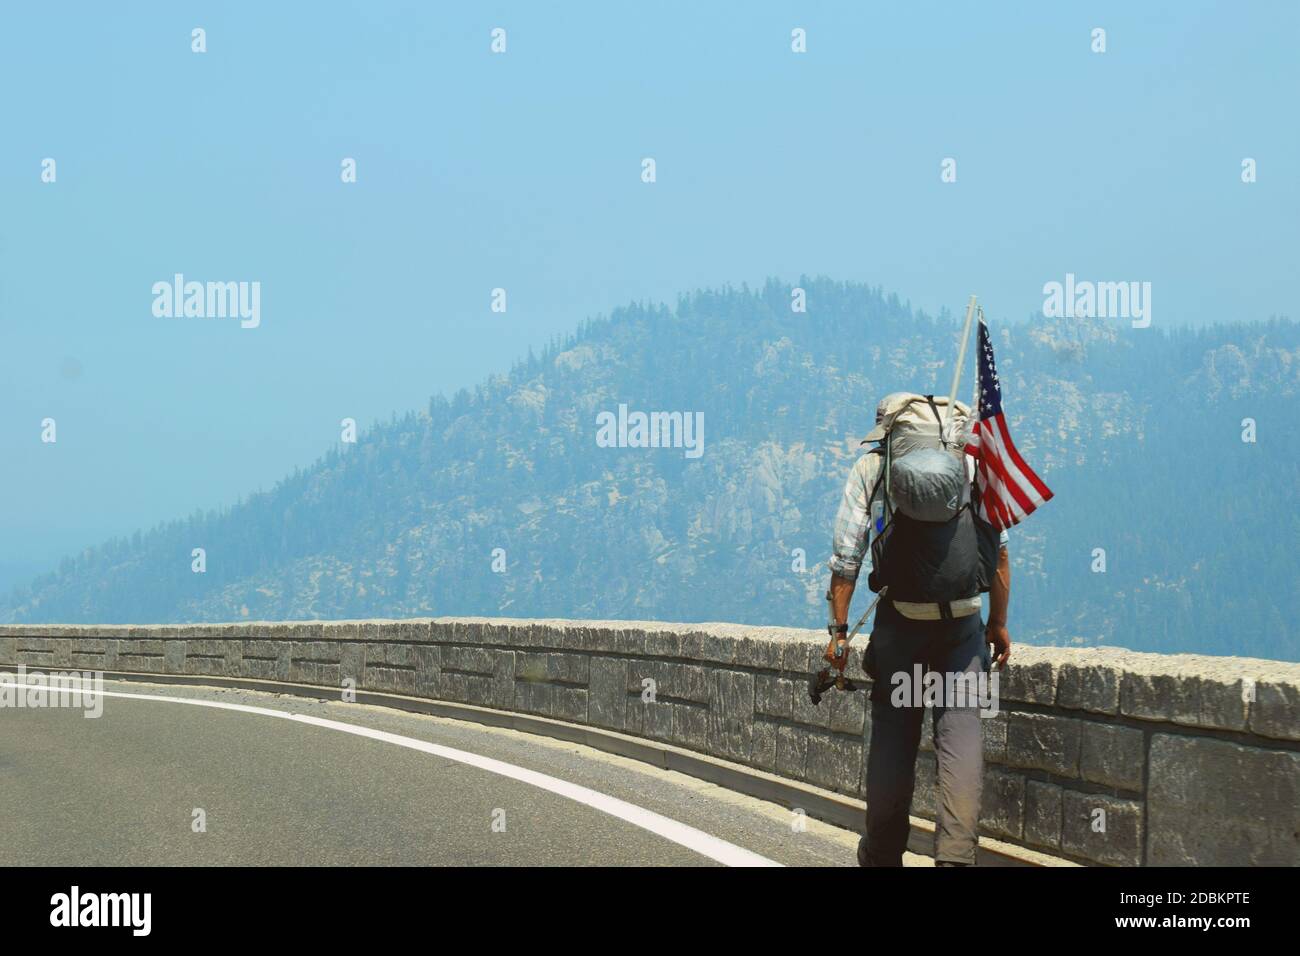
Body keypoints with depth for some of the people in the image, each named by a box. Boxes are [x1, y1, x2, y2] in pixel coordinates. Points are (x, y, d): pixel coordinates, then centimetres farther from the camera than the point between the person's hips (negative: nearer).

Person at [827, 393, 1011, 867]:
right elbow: (998, 550, 8)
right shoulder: (970, 464, 10)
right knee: (961, 738, -2)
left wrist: (839, 628, 6)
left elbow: (846, 558, 2)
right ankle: (955, 855, -12)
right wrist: (999, 624, 14)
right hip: (963, 620, 0)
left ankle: (881, 855, 18)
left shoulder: (871, 467, 6)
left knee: (892, 736, 9)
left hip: (899, 619, 0)